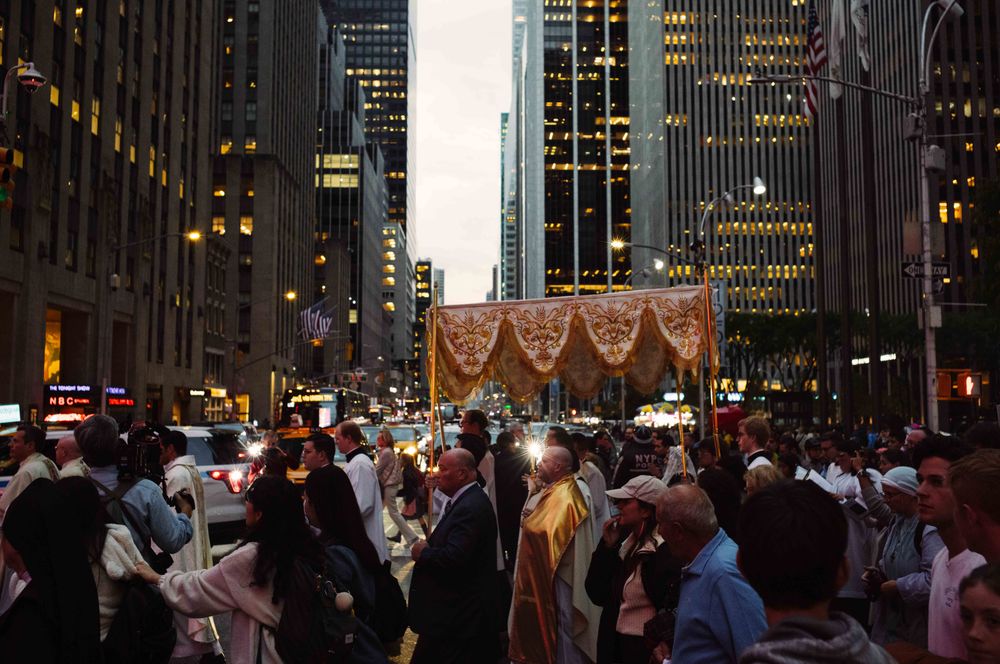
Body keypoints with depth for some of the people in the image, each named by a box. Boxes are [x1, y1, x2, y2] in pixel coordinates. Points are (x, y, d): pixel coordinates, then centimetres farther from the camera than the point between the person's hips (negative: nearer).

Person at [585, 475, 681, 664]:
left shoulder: (666, 552, -19)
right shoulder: (625, 543, 3)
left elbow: (673, 610, -18)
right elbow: (597, 595, 1)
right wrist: (607, 546, -6)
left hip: (646, 647, -7)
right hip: (613, 642, 7)